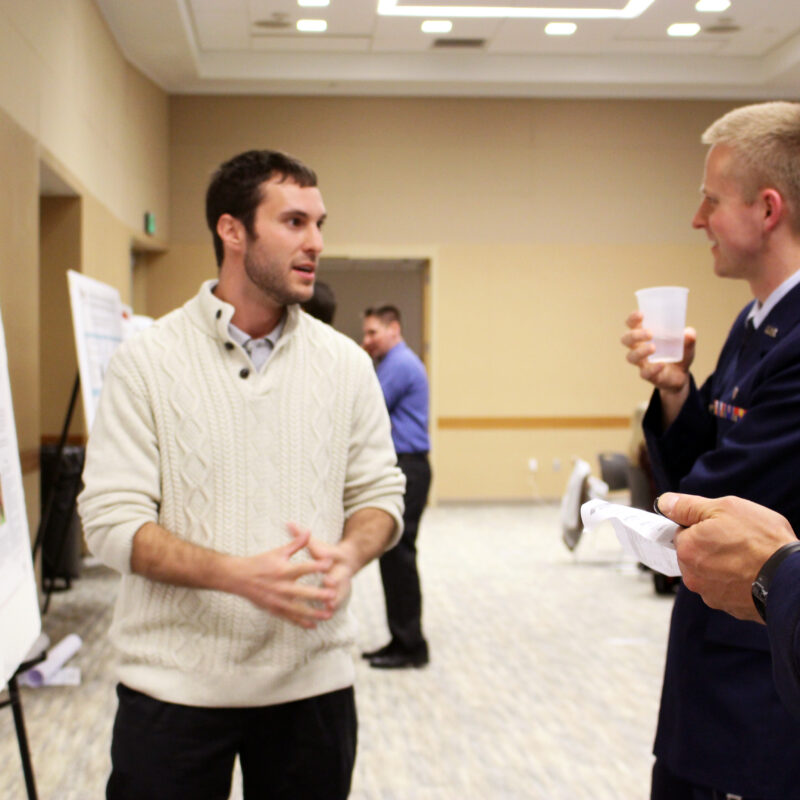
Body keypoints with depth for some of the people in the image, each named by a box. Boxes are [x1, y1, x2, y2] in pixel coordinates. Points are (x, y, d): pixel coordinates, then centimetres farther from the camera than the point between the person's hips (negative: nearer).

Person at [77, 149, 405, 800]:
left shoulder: (346, 363, 5)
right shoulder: (147, 361, -4)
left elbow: (379, 492, 9)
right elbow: (112, 520, -9)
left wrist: (348, 556, -14)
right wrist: (238, 575, -23)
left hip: (312, 679, 3)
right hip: (175, 685, -2)